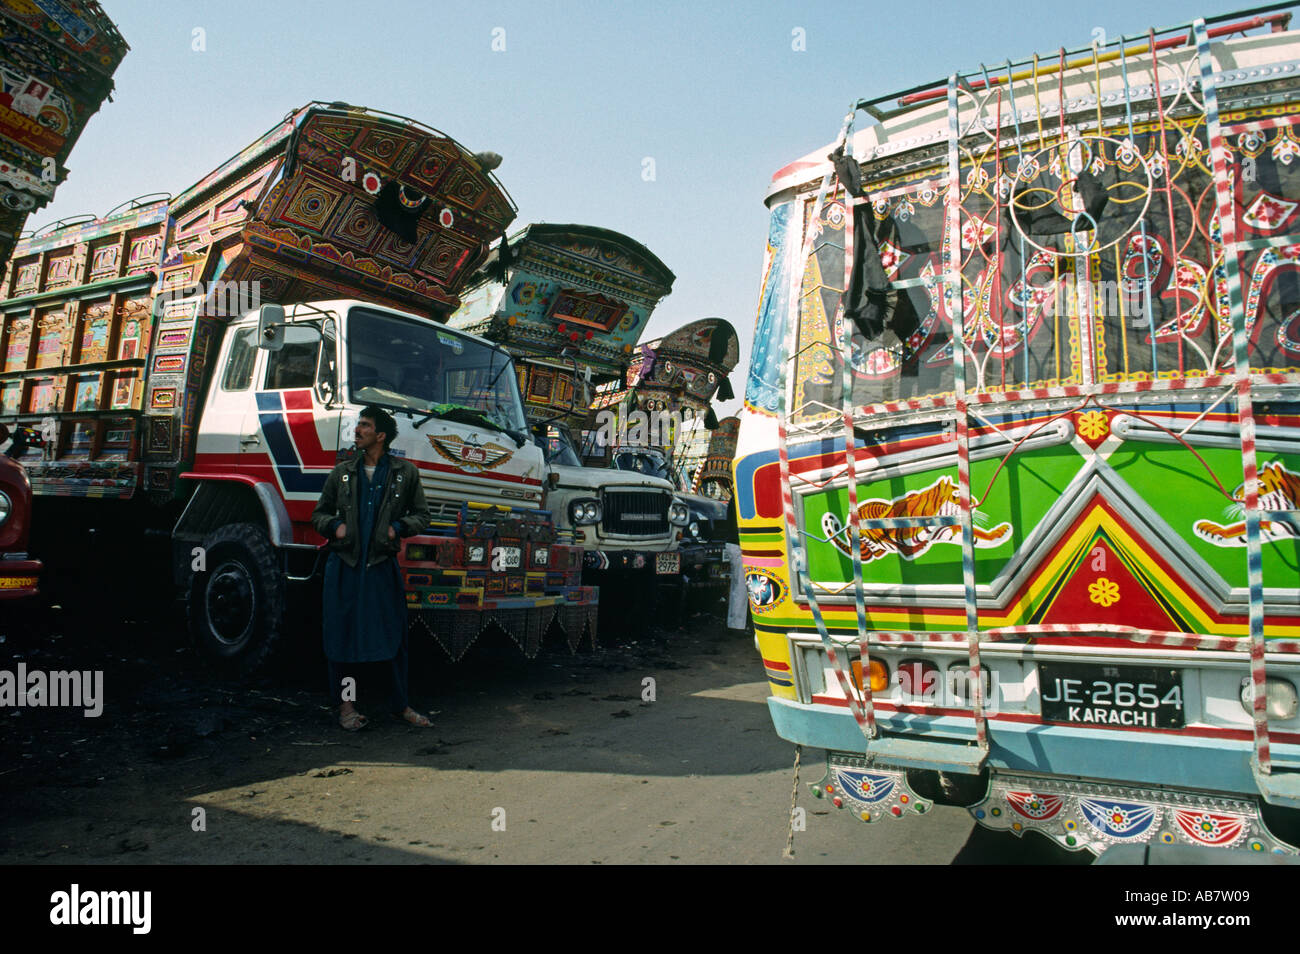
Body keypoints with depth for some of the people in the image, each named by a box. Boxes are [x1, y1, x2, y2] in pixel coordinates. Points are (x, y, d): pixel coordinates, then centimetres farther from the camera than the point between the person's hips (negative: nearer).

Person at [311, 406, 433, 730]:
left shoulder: (405, 473, 6)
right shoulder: (342, 472, 10)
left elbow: (421, 515, 11)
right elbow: (319, 513, 17)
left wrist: (398, 527, -6)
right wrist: (335, 525, -4)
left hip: (383, 566, -1)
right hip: (344, 564, 1)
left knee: (394, 636, 2)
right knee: (342, 633, 5)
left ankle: (401, 705, 14)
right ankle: (346, 704, 19)